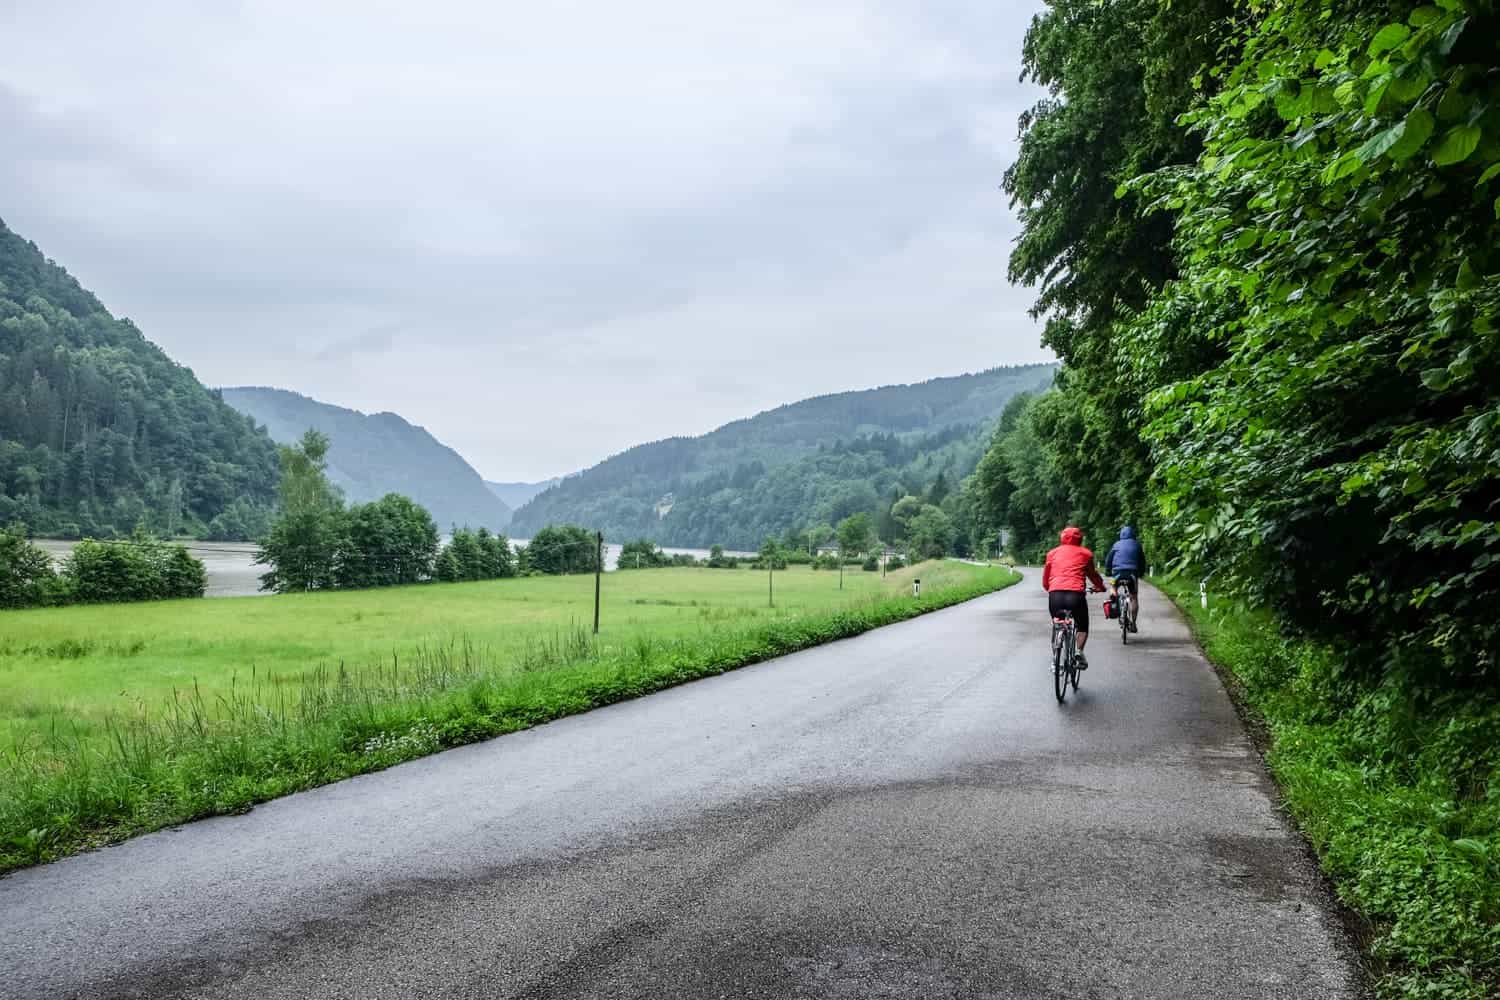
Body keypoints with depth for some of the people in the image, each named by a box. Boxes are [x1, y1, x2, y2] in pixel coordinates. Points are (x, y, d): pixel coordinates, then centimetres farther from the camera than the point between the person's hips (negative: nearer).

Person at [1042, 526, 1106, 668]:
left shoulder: (1053, 553, 21)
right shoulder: (1085, 554, 17)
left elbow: (1045, 579, 23)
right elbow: (1092, 574, 29)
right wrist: (1100, 587, 48)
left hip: (1055, 594, 2)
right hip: (1075, 594, -2)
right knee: (1082, 627, 17)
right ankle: (1079, 651, -7)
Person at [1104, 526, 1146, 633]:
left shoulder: (1116, 545, 12)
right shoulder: (1137, 545, 13)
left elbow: (1108, 560, 13)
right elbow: (1142, 561, 17)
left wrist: (1108, 572, 24)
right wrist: (1140, 573, 29)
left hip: (1118, 573, 0)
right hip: (1132, 574, 0)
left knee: (1114, 588, 28)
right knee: (1134, 598, 11)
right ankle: (1132, 623, 6)